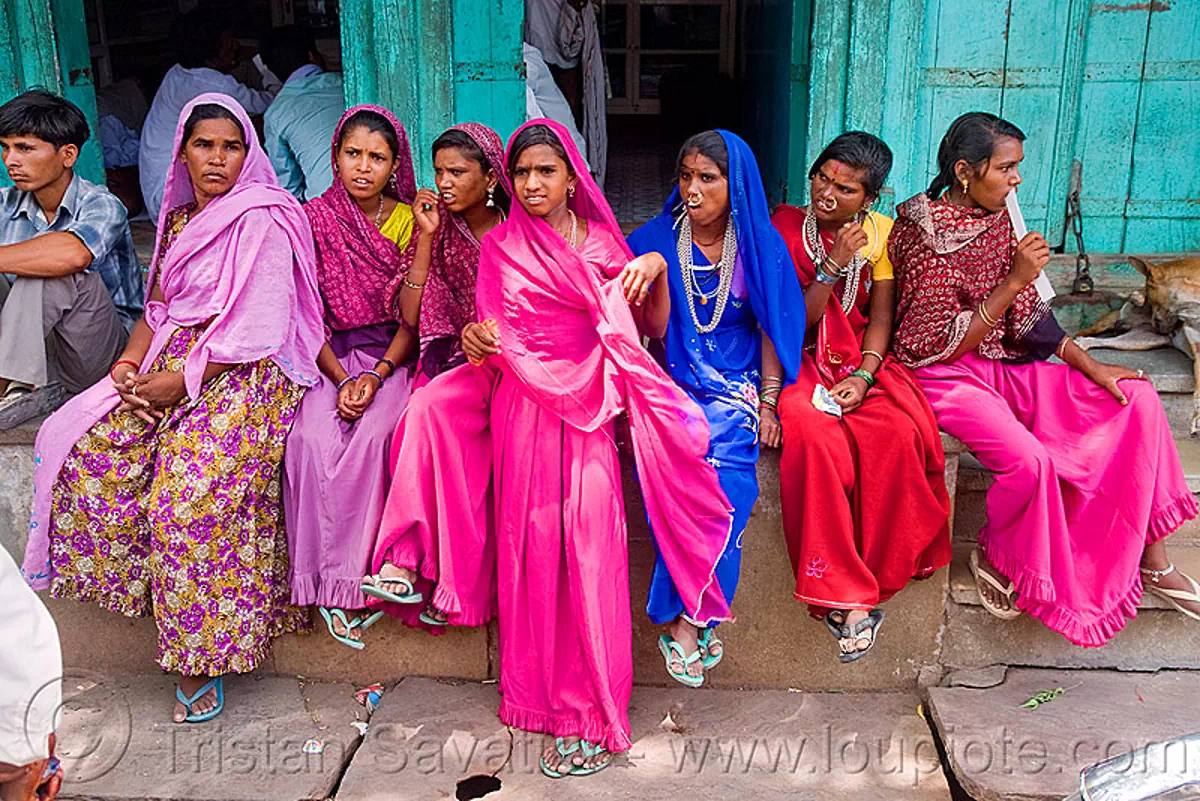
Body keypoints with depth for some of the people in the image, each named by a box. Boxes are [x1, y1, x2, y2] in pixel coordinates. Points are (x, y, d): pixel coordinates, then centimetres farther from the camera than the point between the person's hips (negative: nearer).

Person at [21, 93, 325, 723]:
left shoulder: (262, 222, -5)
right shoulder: (177, 222, 19)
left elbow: (256, 332, -13)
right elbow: (158, 310, 20)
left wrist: (180, 380, -15)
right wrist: (129, 362, 0)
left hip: (241, 378, -7)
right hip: (167, 366, 8)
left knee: (188, 492, -25)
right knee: (83, 446, -14)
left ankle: (201, 655, -12)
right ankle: (144, 585, -1)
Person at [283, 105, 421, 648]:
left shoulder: (411, 221, 2)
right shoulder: (314, 219, 3)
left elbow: (411, 319, -1)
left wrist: (376, 375, -17)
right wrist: (340, 378, -13)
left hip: (393, 357, -1)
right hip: (330, 357, 1)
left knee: (371, 436, -30)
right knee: (313, 440, -29)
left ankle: (348, 581, -21)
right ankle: (327, 581, -20)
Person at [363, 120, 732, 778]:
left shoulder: (601, 241, 12)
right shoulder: (500, 247, 13)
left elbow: (651, 329, 9)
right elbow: (493, 333, 13)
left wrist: (656, 269, -7)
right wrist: (475, 338, -10)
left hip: (587, 403, -1)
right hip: (522, 403, 1)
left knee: (588, 539, -12)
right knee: (532, 541, -4)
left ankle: (590, 710, -5)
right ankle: (544, 693, 8)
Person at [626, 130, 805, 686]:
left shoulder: (760, 246, 4)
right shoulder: (654, 240, 3)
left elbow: (771, 327, 6)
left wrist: (768, 403, -1)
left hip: (734, 387, 0)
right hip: (670, 384, 0)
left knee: (723, 478, -26)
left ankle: (683, 619, -14)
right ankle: (698, 615, -14)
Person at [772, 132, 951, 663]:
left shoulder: (881, 233, 6)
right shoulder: (785, 229, -2)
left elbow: (881, 317, 1)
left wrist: (863, 375, -15)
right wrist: (834, 265, -18)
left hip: (863, 362, 2)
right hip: (802, 363, -2)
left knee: (899, 434, -30)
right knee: (814, 434, -35)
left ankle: (868, 584, -18)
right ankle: (845, 593, -28)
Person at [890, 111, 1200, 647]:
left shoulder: (998, 219, 6)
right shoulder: (925, 236, -17)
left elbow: (1028, 317, 11)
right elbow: (939, 345, -20)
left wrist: (1089, 365, 1)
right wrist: (1014, 281, -22)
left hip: (1003, 366, 8)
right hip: (945, 377, -8)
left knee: (1136, 398, -3)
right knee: (1029, 458, -32)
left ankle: (1151, 561, 4)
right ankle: (994, 558, 0)